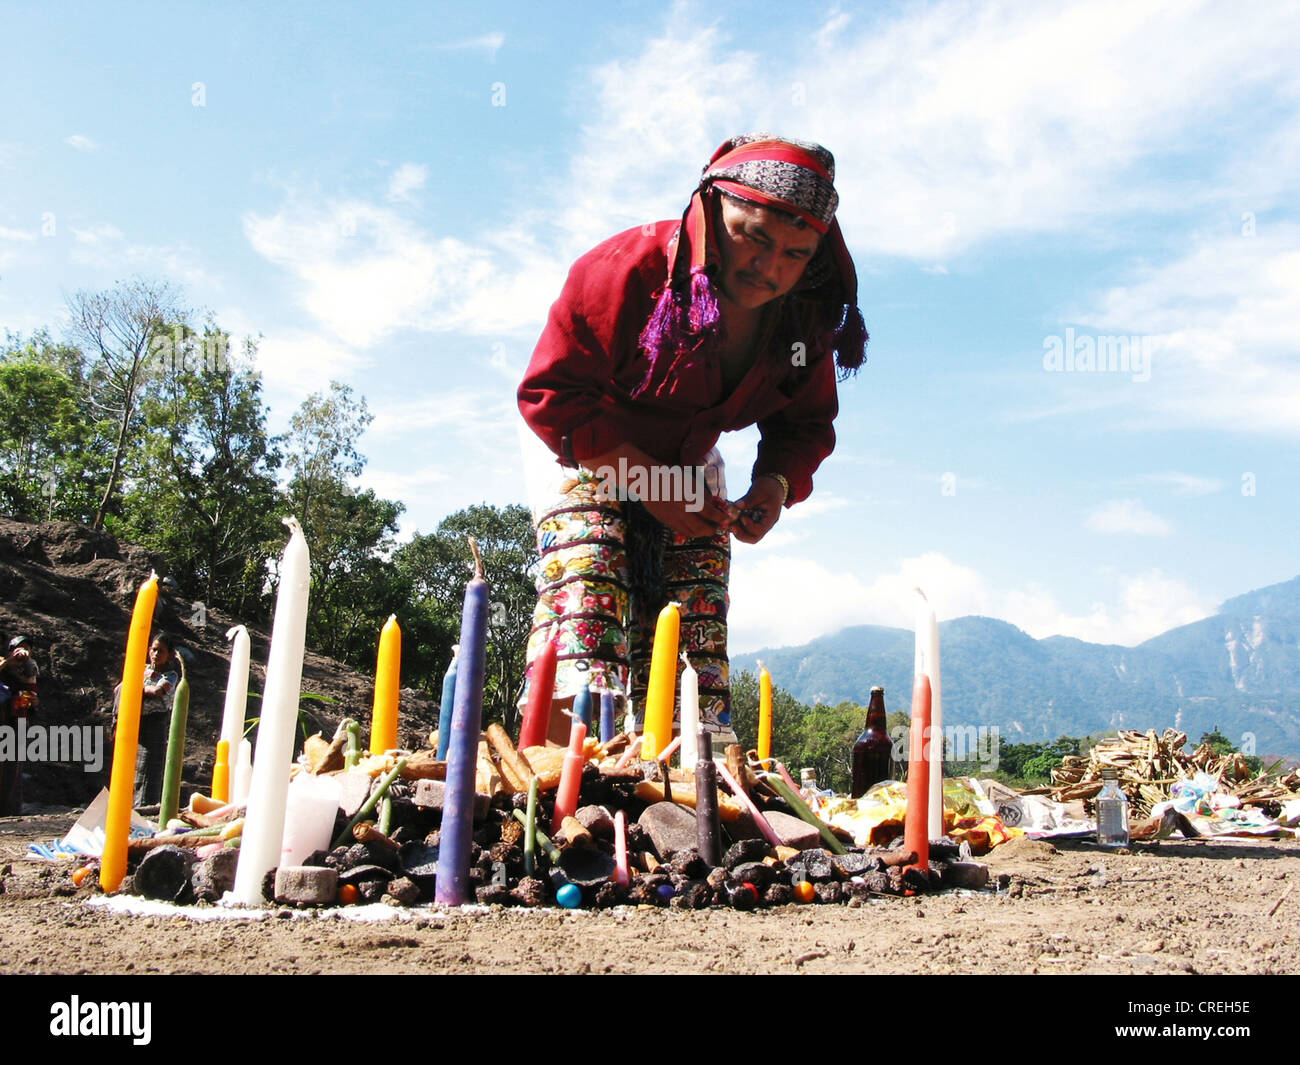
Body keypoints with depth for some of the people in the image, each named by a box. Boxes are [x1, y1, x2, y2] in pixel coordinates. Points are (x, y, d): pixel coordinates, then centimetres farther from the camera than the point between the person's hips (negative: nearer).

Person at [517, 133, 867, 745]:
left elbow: (806, 424, 3)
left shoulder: (806, 321, -12)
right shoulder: (630, 269, -28)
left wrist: (776, 483, -21)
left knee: (698, 658, -4)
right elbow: (550, 396, -24)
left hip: (689, 471, 5)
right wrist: (649, 482, -29)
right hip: (585, 458, -4)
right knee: (583, 627, -23)